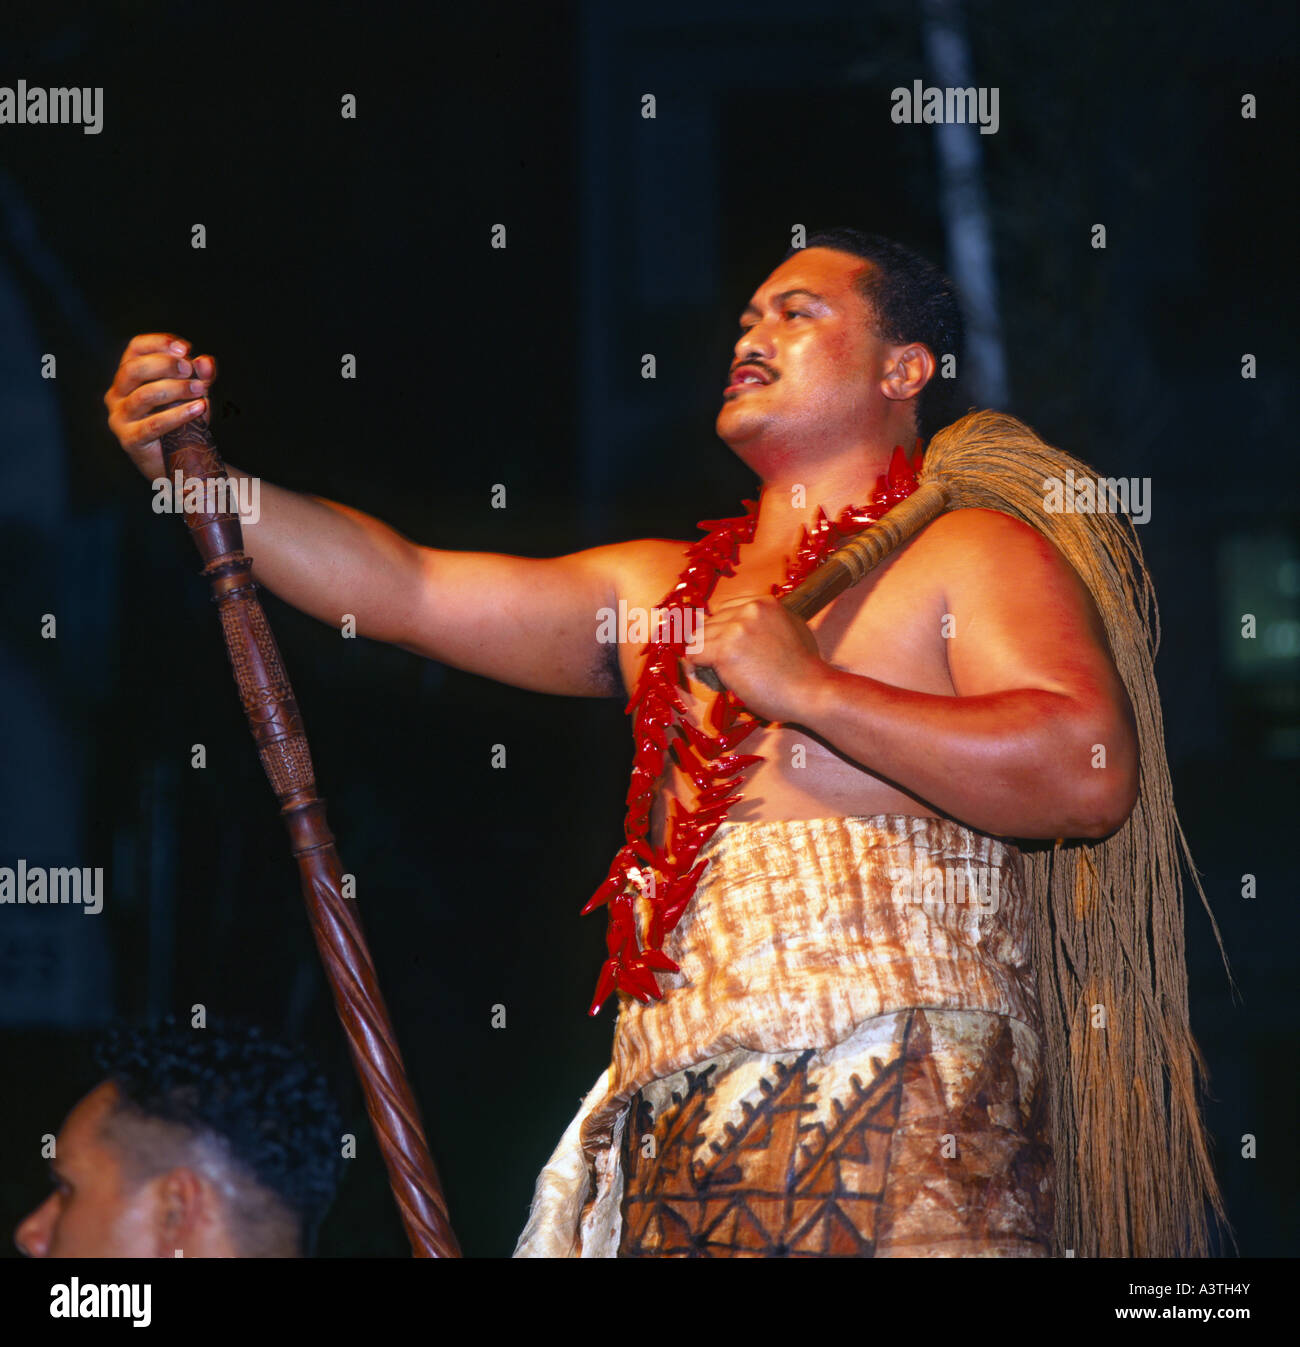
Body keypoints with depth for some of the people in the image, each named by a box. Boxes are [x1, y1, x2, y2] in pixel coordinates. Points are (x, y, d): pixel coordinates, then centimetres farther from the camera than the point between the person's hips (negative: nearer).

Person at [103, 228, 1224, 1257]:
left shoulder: (967, 556, 9)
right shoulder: (660, 588, 27)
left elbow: (1090, 775, -7)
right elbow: (404, 590, 22)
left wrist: (808, 688, -8)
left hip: (901, 1097, -5)